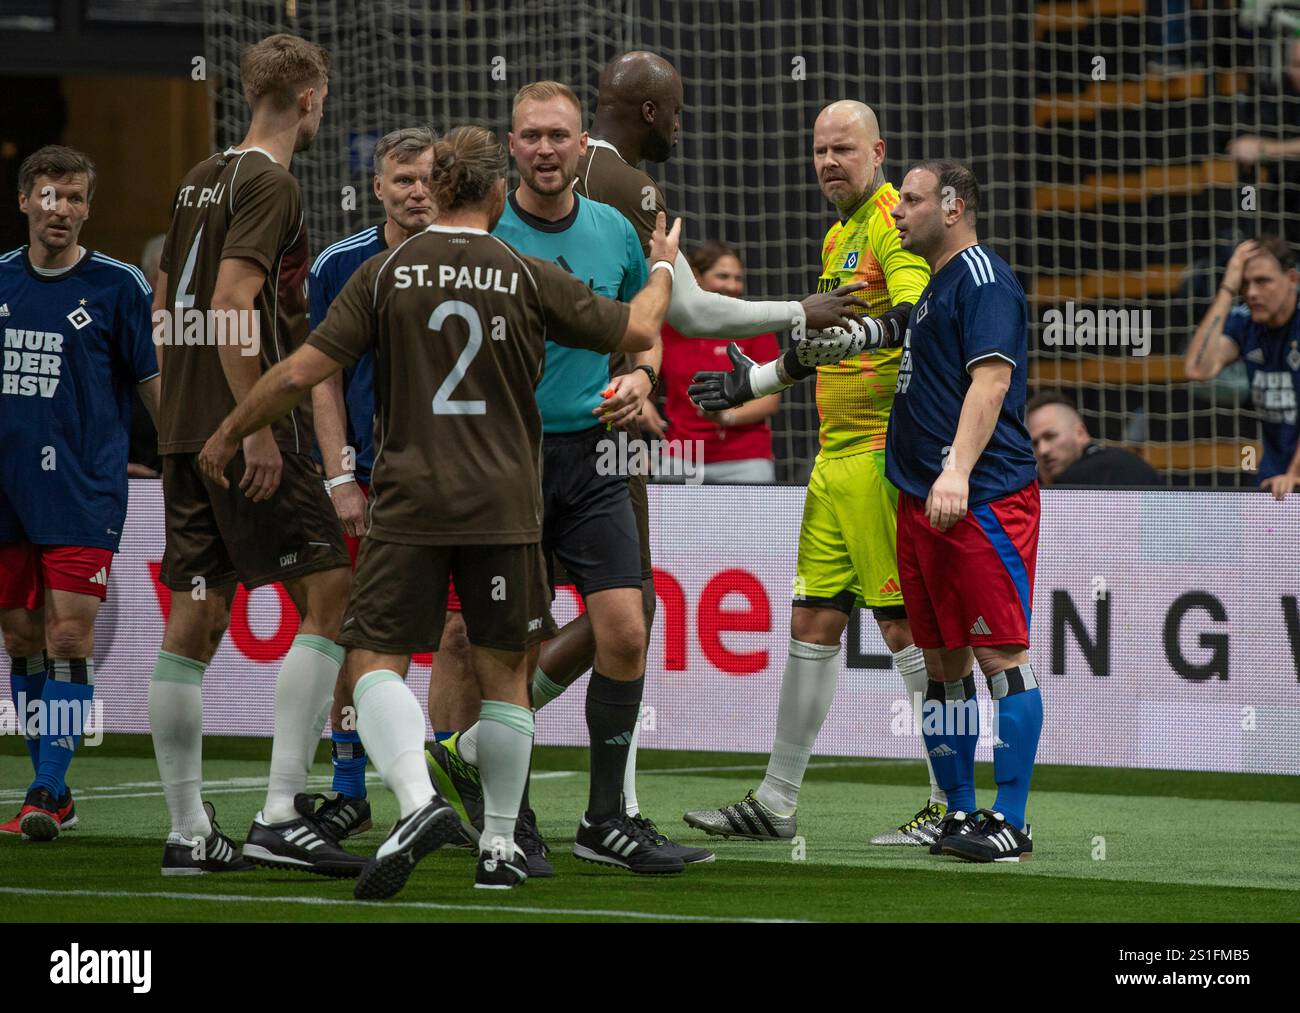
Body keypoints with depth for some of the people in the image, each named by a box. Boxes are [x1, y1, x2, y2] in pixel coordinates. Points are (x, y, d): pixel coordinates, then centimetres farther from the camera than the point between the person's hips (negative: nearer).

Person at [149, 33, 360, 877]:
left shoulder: (202, 181, 17)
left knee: (195, 622, 7)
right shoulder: (271, 186, -9)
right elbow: (231, 303, -19)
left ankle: (189, 831, 7)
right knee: (327, 596, -6)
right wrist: (259, 426, -21)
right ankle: (282, 814, -13)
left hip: (186, 430, 9)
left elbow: (165, 305, 22)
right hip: (248, 431, -9)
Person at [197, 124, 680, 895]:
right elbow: (637, 332, 6)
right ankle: (500, 846, 15)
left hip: (410, 504, -1)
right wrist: (664, 267, 27)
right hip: (504, 506, 1)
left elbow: (303, 373, -3)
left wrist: (230, 435, 11)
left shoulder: (387, 273, -1)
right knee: (505, 672, 12)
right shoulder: (529, 279, -1)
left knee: (376, 660, -1)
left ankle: (419, 801, -26)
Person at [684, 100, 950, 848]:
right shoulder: (840, 236, 20)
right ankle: (777, 802, 15)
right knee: (814, 622, 10)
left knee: (907, 625, -8)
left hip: (884, 451, -9)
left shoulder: (896, 224, -10)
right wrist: (758, 381, 34)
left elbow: (917, 319, -26)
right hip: (837, 455, 9)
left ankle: (952, 807, -4)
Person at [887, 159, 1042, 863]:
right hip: (921, 503, 10)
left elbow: (991, 377, -18)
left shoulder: (982, 277, -7)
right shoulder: (934, 285, 22)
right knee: (942, 661, 10)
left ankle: (1011, 823, -10)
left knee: (1002, 655, -9)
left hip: (984, 498, -10)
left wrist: (958, 470, -26)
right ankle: (960, 812, 15)